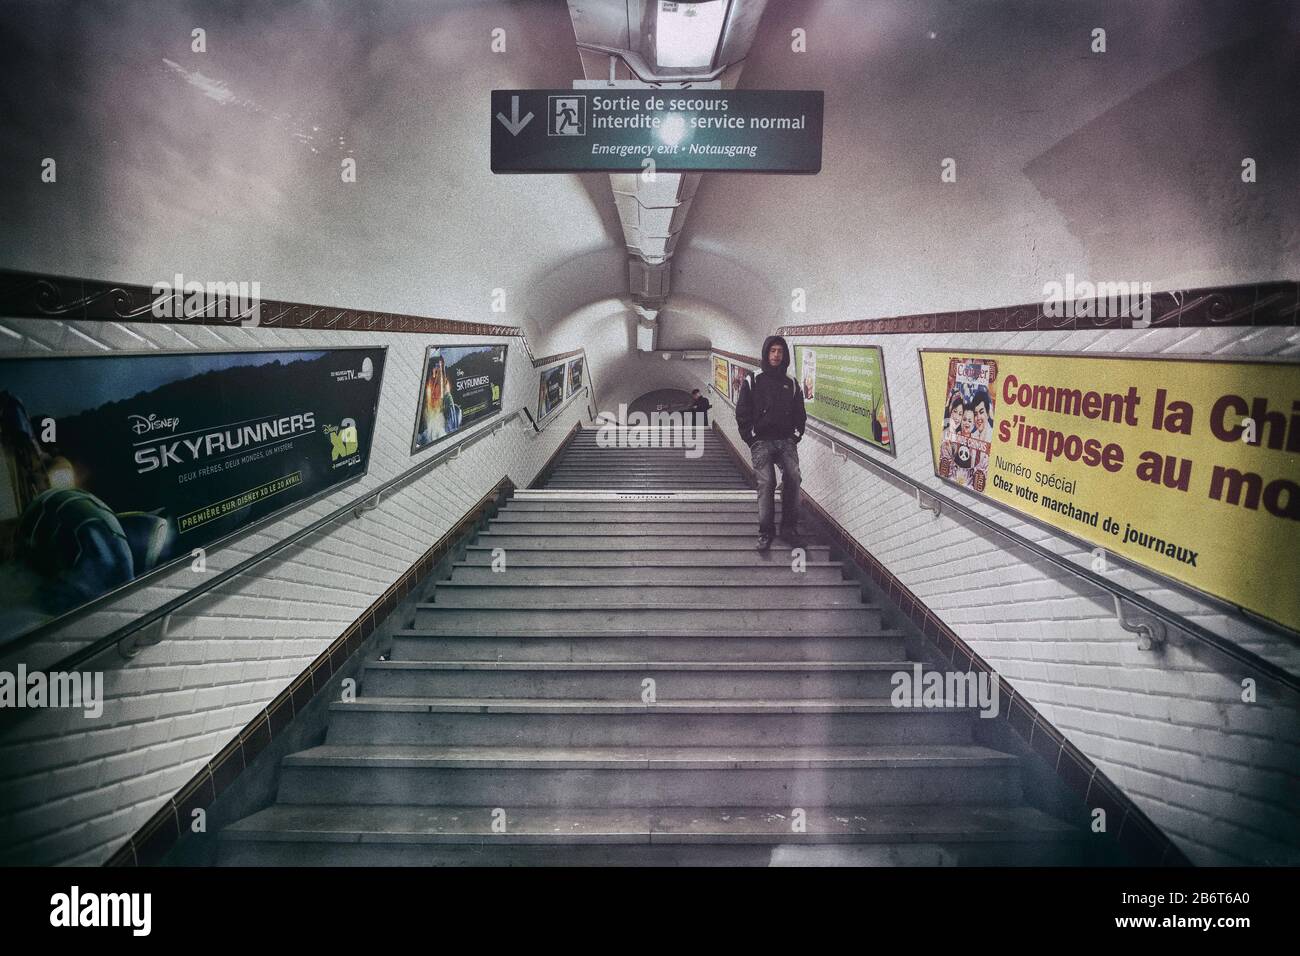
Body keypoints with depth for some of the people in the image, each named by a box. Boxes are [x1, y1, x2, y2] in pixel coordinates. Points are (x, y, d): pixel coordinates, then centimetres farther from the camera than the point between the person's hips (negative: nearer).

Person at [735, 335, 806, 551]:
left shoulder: (791, 383, 14)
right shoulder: (752, 381, 5)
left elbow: (799, 413, 19)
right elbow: (742, 413, 3)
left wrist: (796, 435, 6)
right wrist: (751, 438, -4)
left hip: (786, 441, 3)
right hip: (761, 441, -2)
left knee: (794, 478, -14)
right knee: (766, 482, -11)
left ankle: (789, 527, -4)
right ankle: (766, 531, -3)